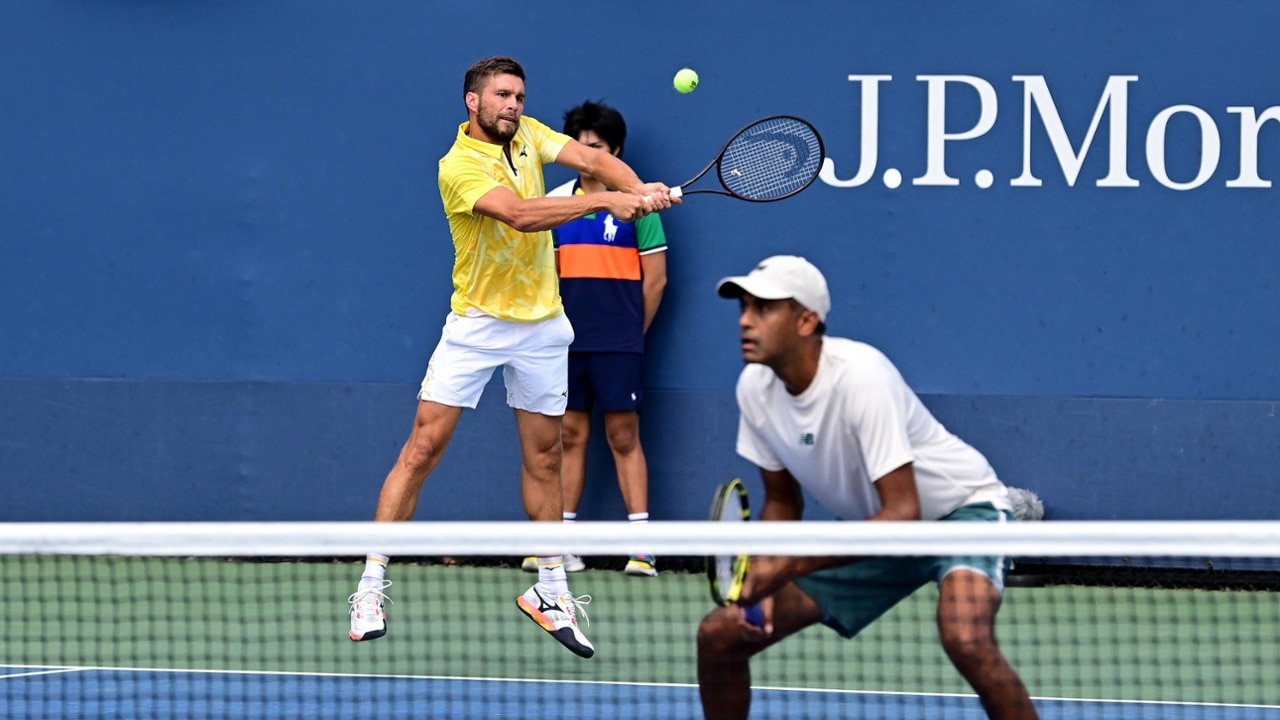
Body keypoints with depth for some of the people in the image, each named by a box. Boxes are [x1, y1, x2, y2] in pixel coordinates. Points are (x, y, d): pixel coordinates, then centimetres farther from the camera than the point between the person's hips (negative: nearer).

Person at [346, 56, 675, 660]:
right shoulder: (460, 166, -18)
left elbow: (591, 159, -9)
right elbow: (522, 215, -31)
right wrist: (605, 201, -37)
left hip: (541, 325, 6)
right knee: (424, 445, -9)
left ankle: (549, 589, 21)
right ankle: (372, 584, -7)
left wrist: (639, 189, -29)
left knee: (543, 456, 11)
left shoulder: (527, 134, 3)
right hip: (475, 323, -6)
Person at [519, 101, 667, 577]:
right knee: (570, 434, 6)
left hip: (618, 343, -4)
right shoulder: (554, 202, 9)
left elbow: (655, 277, 1)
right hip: (567, 341, 4)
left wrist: (630, 333, 3)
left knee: (624, 436, -3)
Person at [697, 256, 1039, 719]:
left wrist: (787, 565, -37)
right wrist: (763, 581, -15)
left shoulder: (861, 376, -30)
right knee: (719, 636, -1)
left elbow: (903, 512, -33)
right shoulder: (755, 387, -10)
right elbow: (782, 501, 4)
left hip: (959, 508, -7)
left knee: (966, 640, -38)